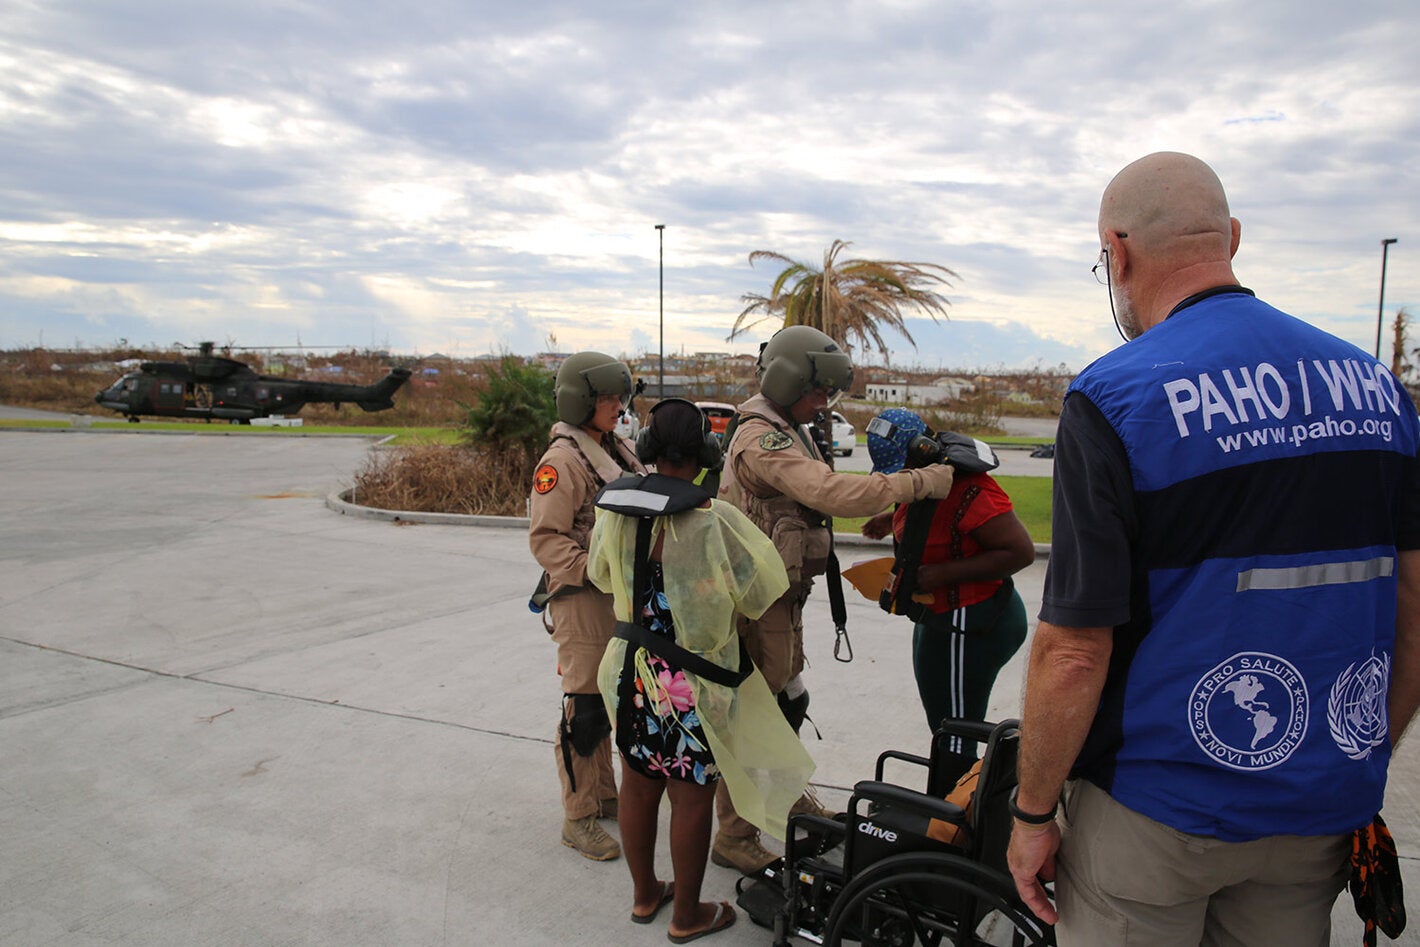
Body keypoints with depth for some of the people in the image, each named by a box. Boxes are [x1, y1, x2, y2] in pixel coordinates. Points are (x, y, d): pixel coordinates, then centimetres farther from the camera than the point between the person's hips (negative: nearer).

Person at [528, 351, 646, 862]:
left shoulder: (619, 450, 12)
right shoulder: (561, 459, -14)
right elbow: (545, 538, -19)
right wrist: (595, 571, -27)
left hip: (621, 595, 9)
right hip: (581, 599, -9)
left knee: (609, 702, 19)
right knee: (585, 708, -3)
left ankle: (604, 795, 35)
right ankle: (578, 818, 11)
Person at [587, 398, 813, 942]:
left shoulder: (614, 509, -5)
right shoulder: (713, 519, -22)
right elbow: (759, 592, -12)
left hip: (631, 669, 6)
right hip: (693, 679, -5)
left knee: (638, 783, 19)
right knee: (691, 795, 10)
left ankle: (644, 893, 38)